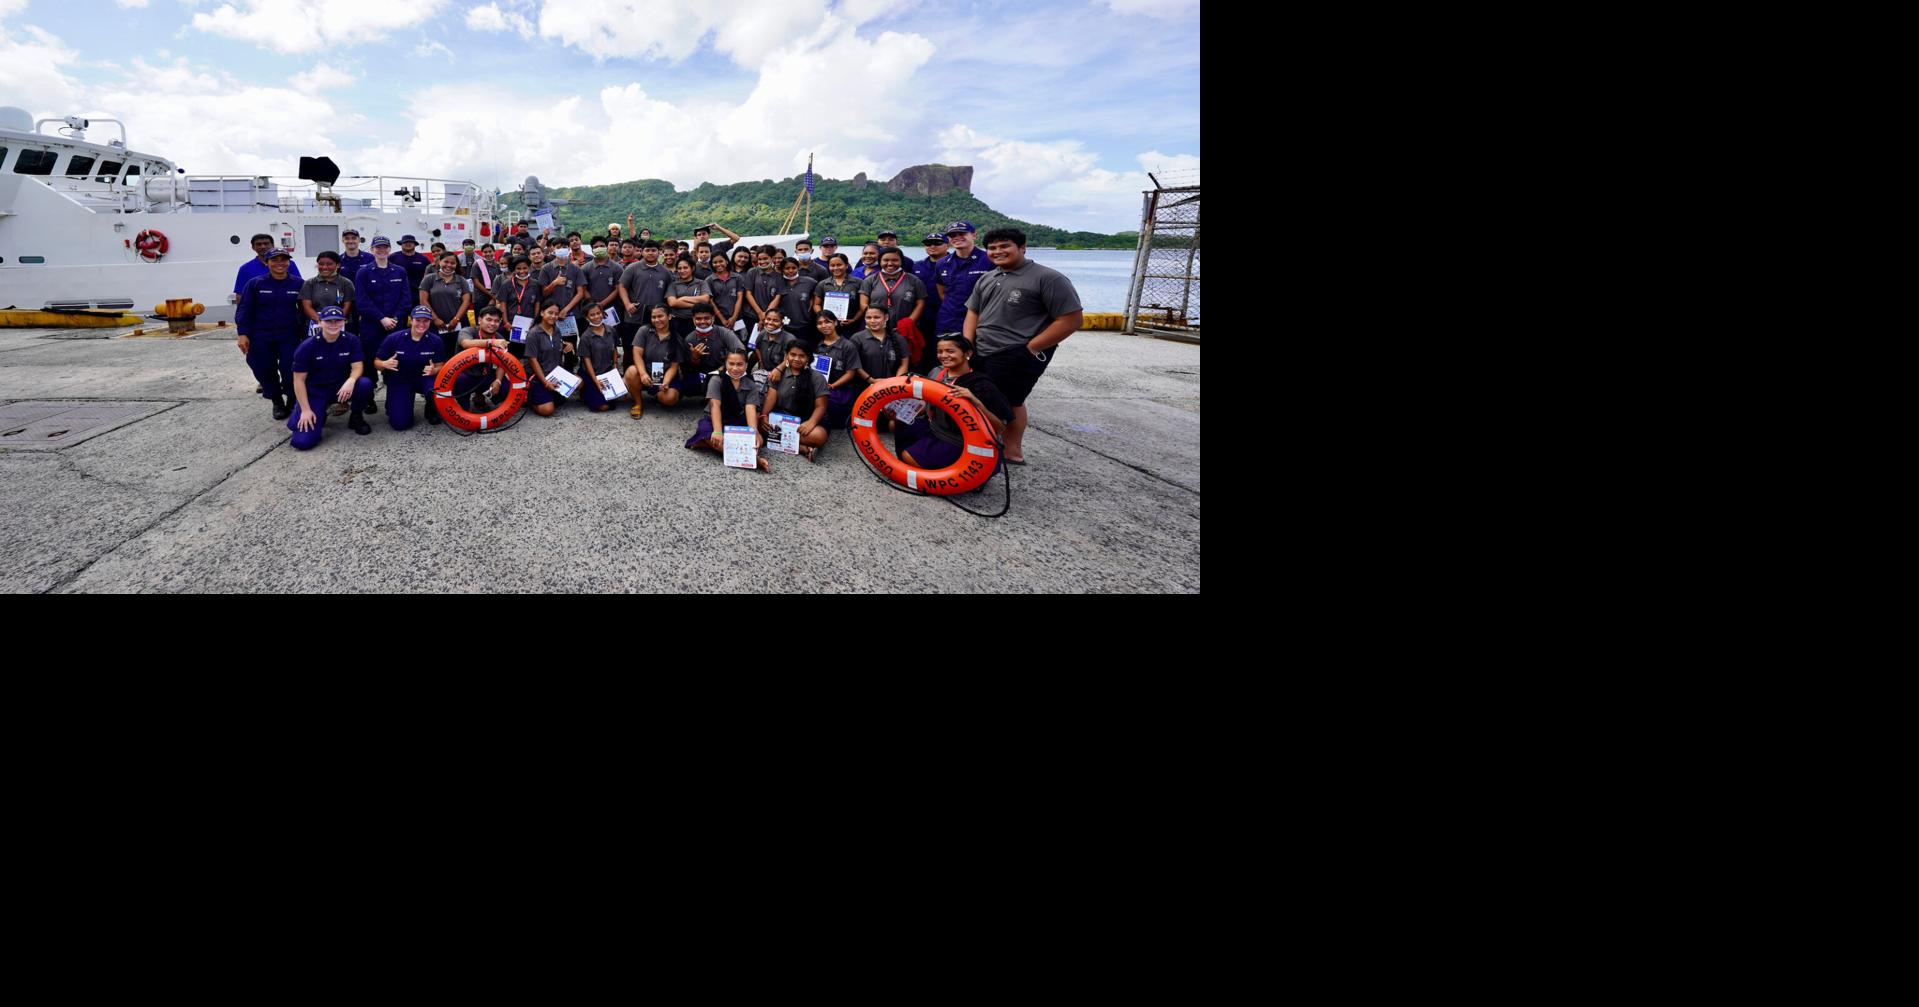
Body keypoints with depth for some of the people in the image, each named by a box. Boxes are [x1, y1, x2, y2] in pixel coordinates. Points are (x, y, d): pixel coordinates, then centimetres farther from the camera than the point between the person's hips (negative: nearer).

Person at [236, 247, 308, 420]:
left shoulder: (298, 284, 0)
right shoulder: (255, 284, -1)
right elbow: (243, 310, -1)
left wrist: (304, 335, 0)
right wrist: (242, 334, -9)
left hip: (289, 337, -1)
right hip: (261, 338, 1)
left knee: (290, 370, -7)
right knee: (265, 371, 6)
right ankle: (277, 402, 24)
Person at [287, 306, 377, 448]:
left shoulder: (351, 341, -7)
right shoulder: (307, 347, -13)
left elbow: (358, 367, -11)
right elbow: (299, 380, -9)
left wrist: (351, 381, -36)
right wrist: (306, 410, -14)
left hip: (341, 387, 2)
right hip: (315, 392, -2)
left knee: (365, 384, -33)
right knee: (303, 441, -18)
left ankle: (356, 418, -3)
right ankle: (320, 414, 19)